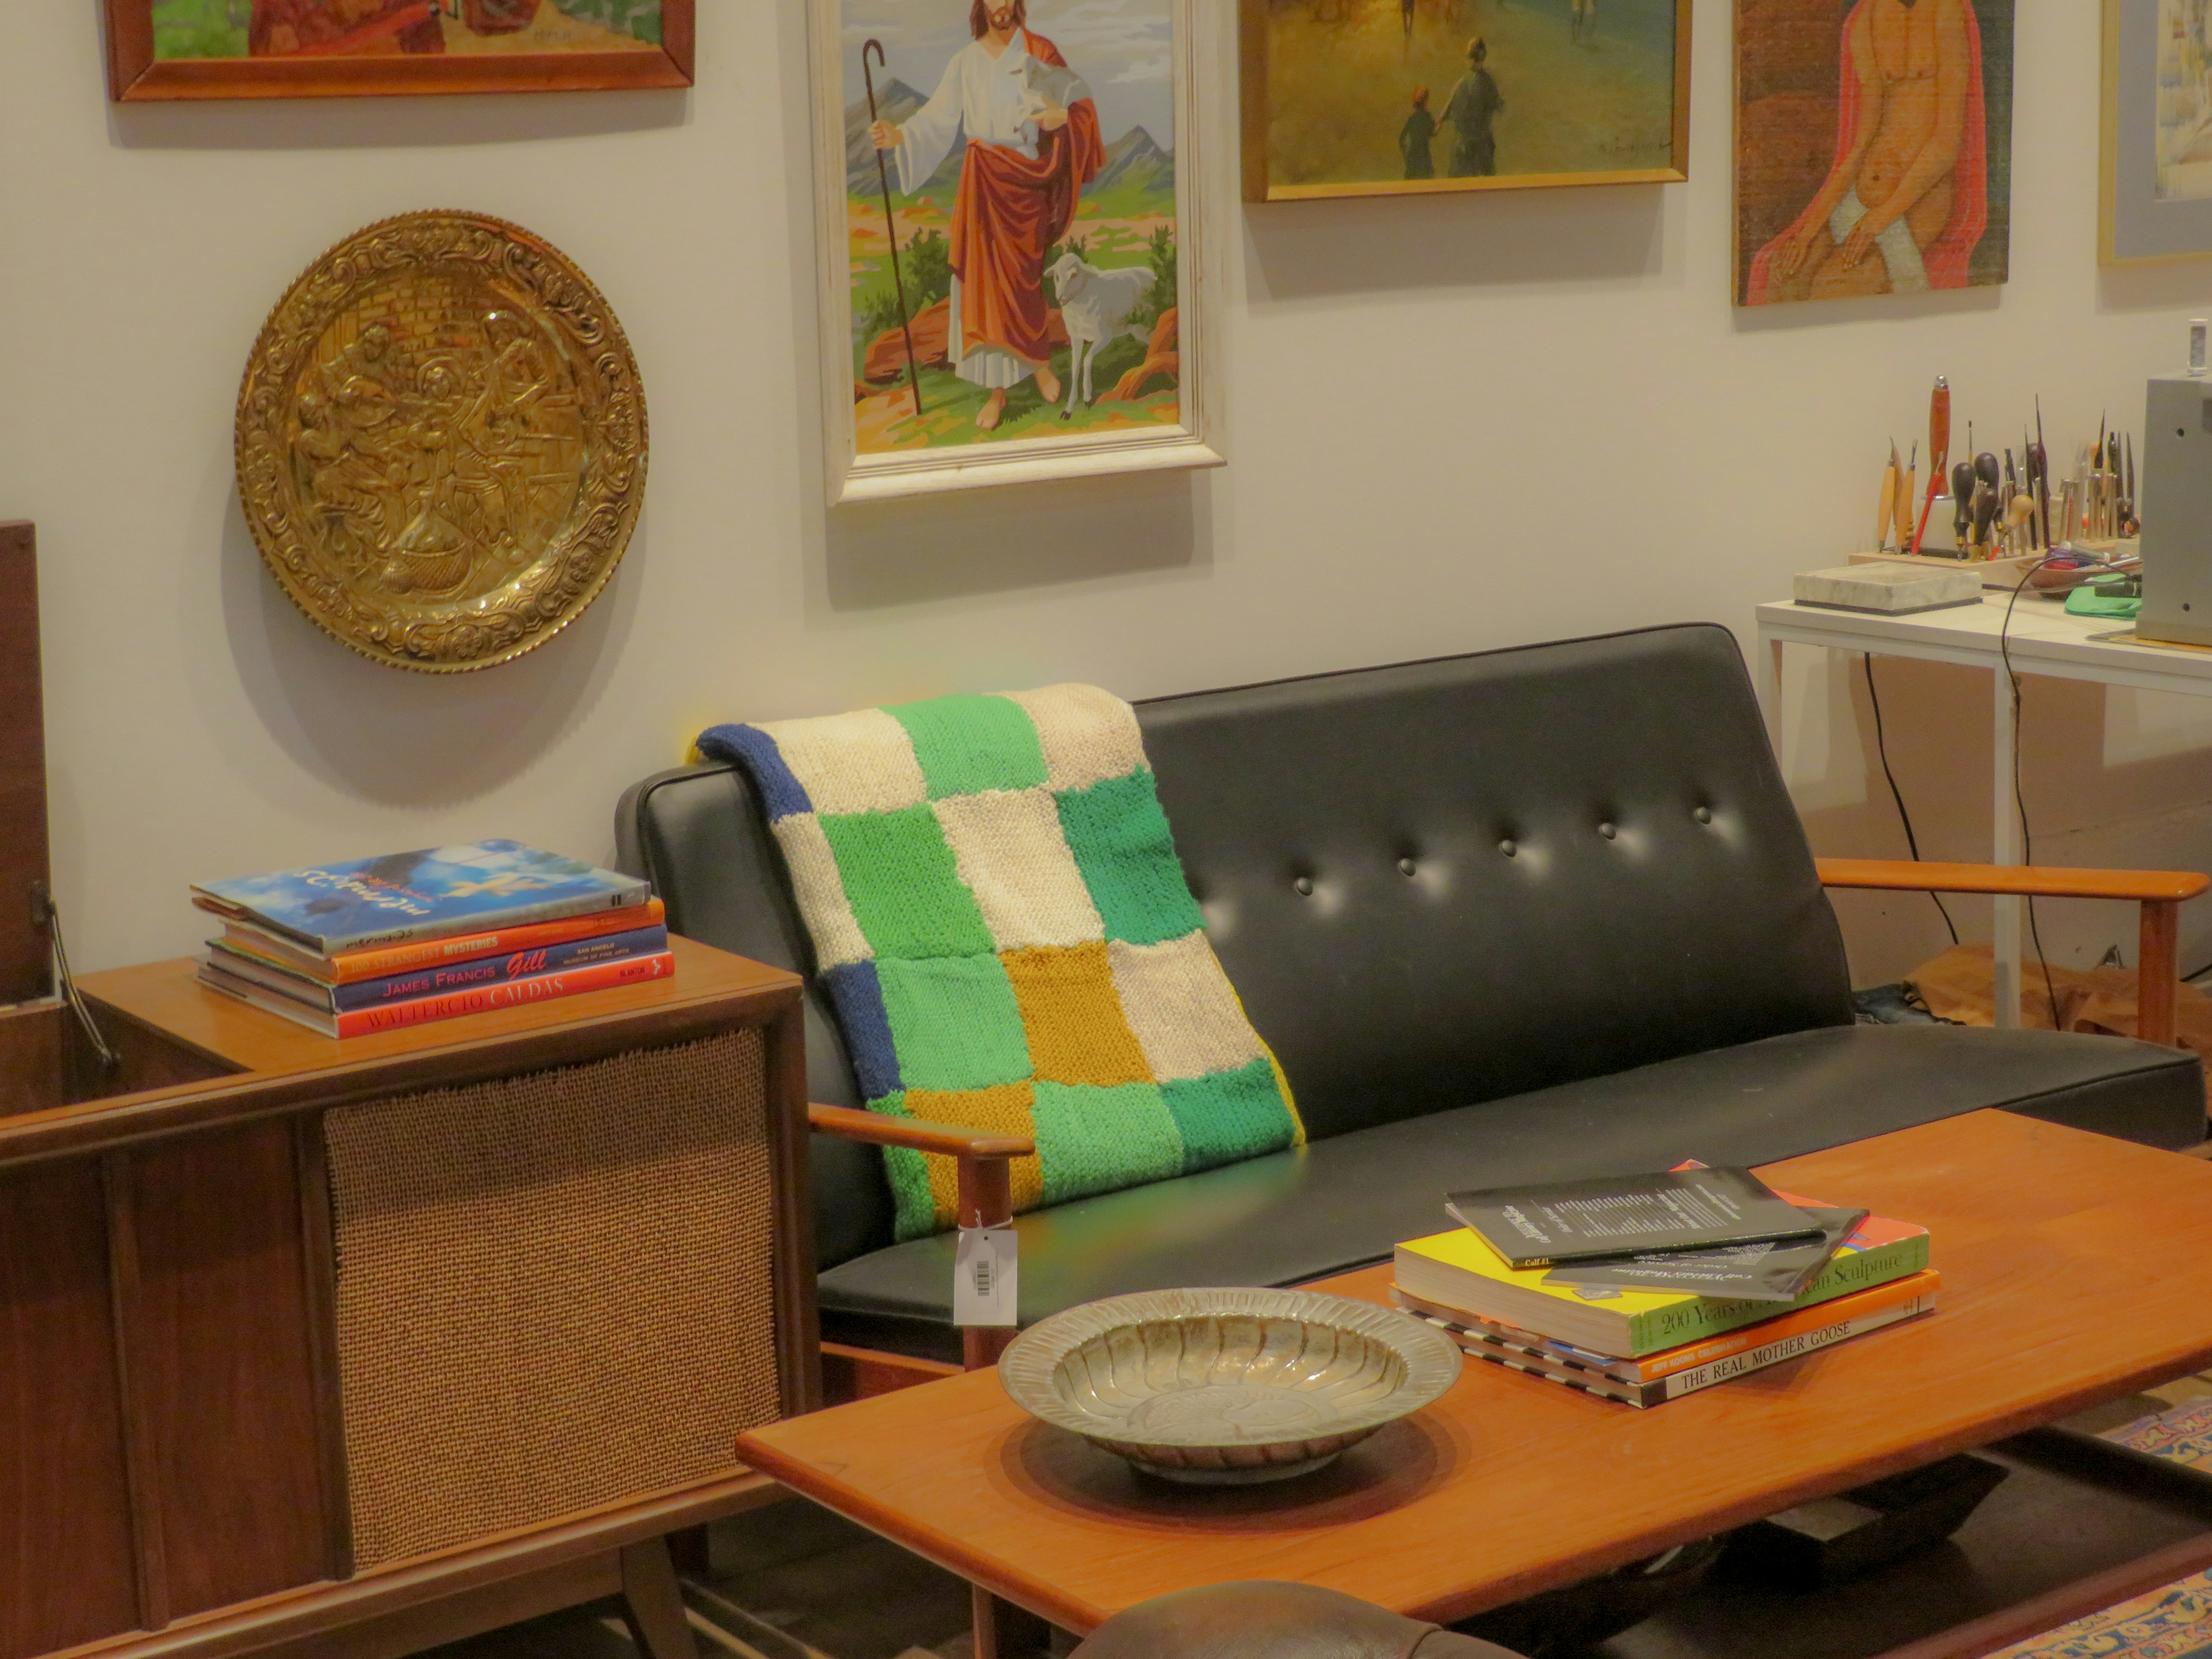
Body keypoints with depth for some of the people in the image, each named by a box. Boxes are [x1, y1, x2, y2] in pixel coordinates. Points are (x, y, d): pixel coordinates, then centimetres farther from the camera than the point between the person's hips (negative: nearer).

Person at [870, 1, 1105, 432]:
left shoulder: (1040, 54, 3)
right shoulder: (966, 62, 6)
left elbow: (1081, 101, 1)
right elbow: (938, 118, -2)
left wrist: (1062, 116, -21)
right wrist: (899, 135, -20)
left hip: (1026, 181, -2)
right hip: (983, 182, 2)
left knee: (1022, 278, -3)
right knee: (984, 279, 0)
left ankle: (1040, 363, 23)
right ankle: (997, 391, 5)